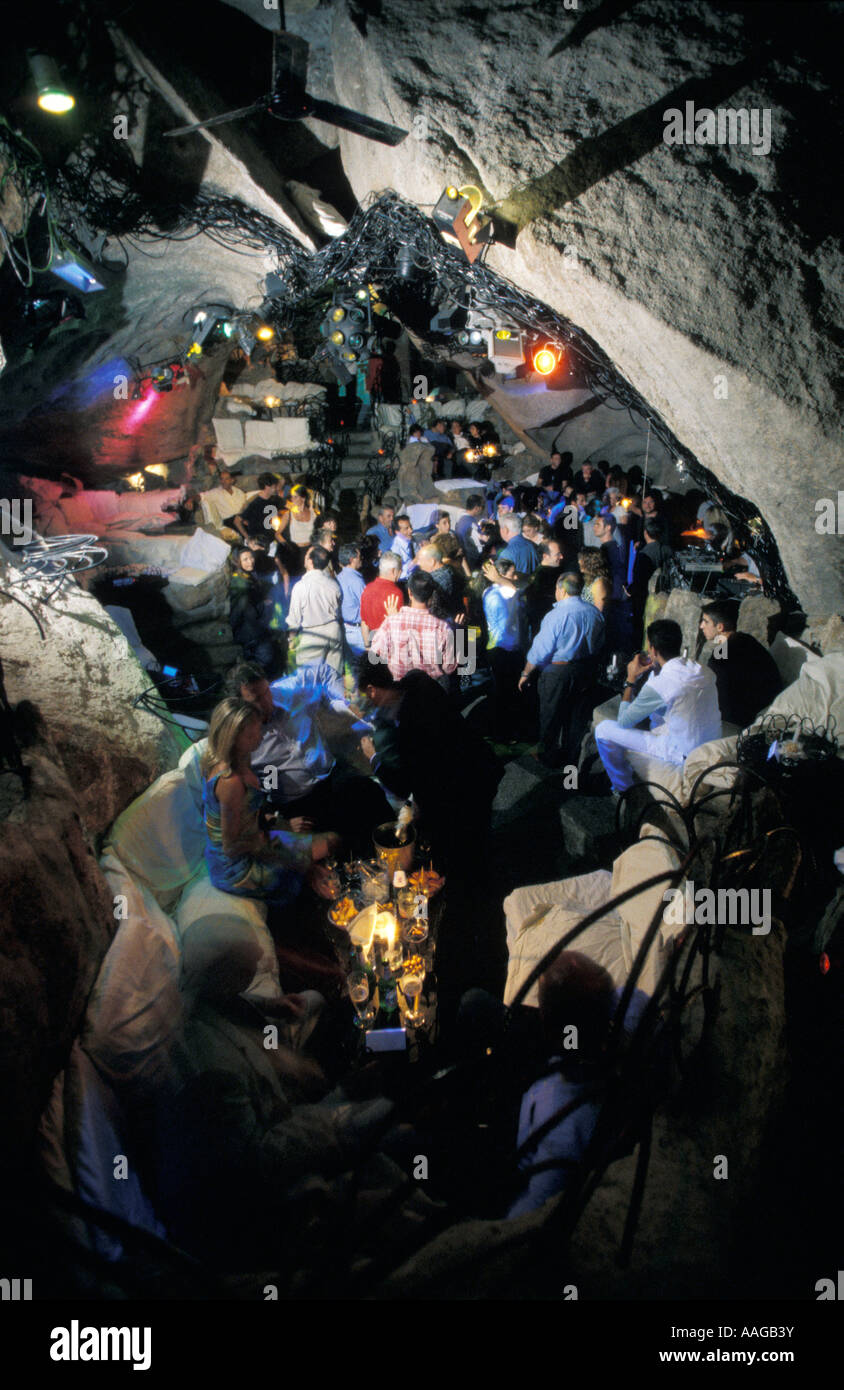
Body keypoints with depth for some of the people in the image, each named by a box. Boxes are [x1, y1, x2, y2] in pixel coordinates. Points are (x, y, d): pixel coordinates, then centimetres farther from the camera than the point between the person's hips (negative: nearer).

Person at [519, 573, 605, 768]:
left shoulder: (556, 616, -21)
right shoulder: (594, 612, -2)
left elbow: (539, 651, -18)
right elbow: (599, 644, 9)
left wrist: (526, 674, -6)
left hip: (558, 672, -6)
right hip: (586, 670, 6)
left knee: (551, 717, 11)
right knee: (577, 715, 19)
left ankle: (549, 758, 23)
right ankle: (573, 755, 31)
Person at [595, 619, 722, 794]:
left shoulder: (658, 684, -23)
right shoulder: (704, 672, -2)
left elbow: (623, 722, -9)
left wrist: (631, 679, -1)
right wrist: (655, 670, 12)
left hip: (682, 755, -8)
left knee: (604, 729, -1)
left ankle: (623, 789, 16)